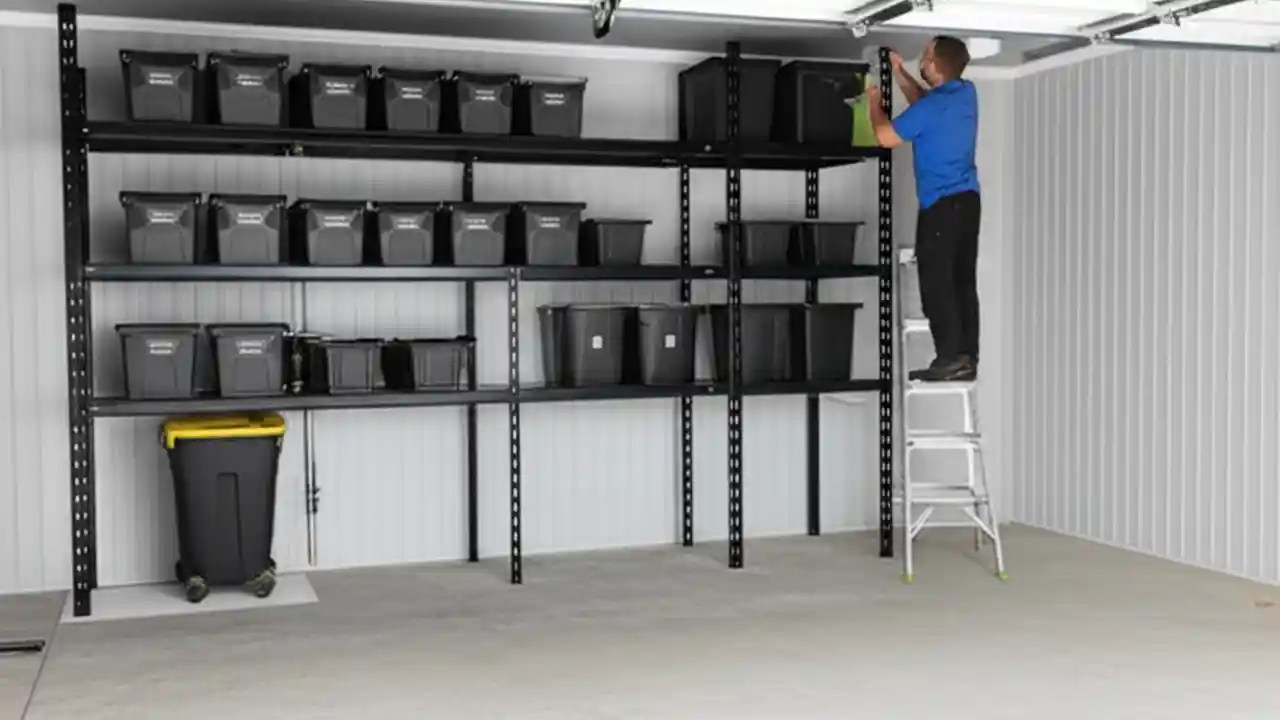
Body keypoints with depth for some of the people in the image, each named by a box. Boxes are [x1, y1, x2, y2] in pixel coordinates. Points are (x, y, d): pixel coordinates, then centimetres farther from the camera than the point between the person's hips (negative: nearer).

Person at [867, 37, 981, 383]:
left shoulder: (931, 107, -17)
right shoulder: (967, 92, 8)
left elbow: (885, 137, -10)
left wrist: (875, 101, 6)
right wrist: (898, 73, 23)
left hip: (941, 205, -8)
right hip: (968, 200, 8)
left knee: (936, 283, -4)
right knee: (963, 282, 9)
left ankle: (949, 359, -6)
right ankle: (967, 358, 10)